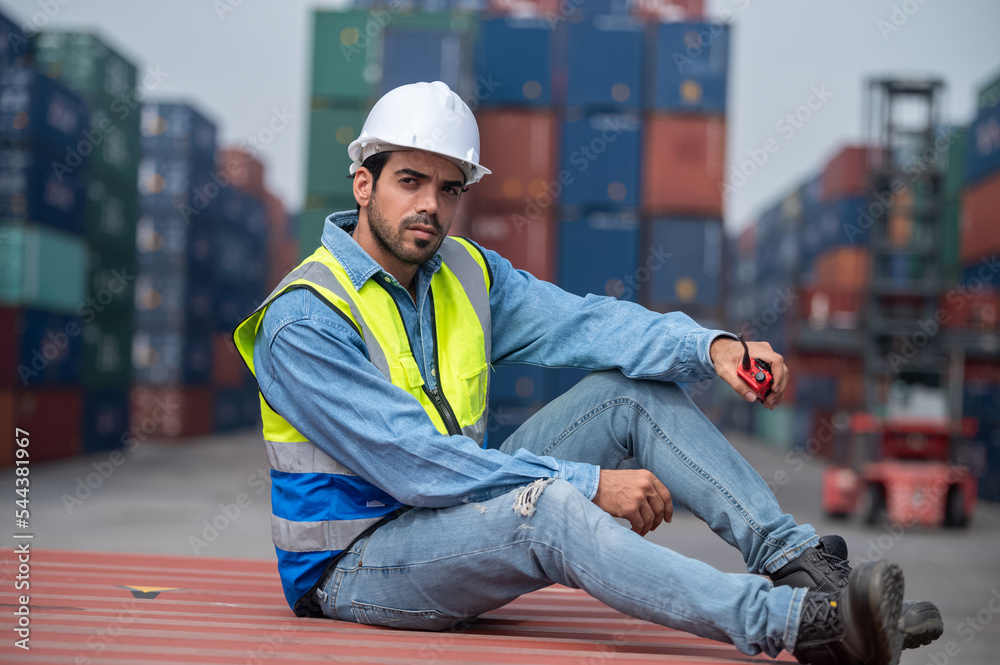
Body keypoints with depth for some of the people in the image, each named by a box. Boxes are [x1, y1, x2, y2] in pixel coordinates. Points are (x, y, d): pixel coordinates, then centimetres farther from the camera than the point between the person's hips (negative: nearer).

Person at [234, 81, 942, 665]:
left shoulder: (465, 272, 3)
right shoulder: (302, 322, -20)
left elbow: (580, 319, -9)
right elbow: (416, 466, -26)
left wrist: (711, 346, -26)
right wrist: (591, 482, -27)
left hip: (455, 506, 7)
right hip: (355, 565, -7)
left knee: (635, 390, -7)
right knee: (548, 507, -36)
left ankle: (796, 559, -13)